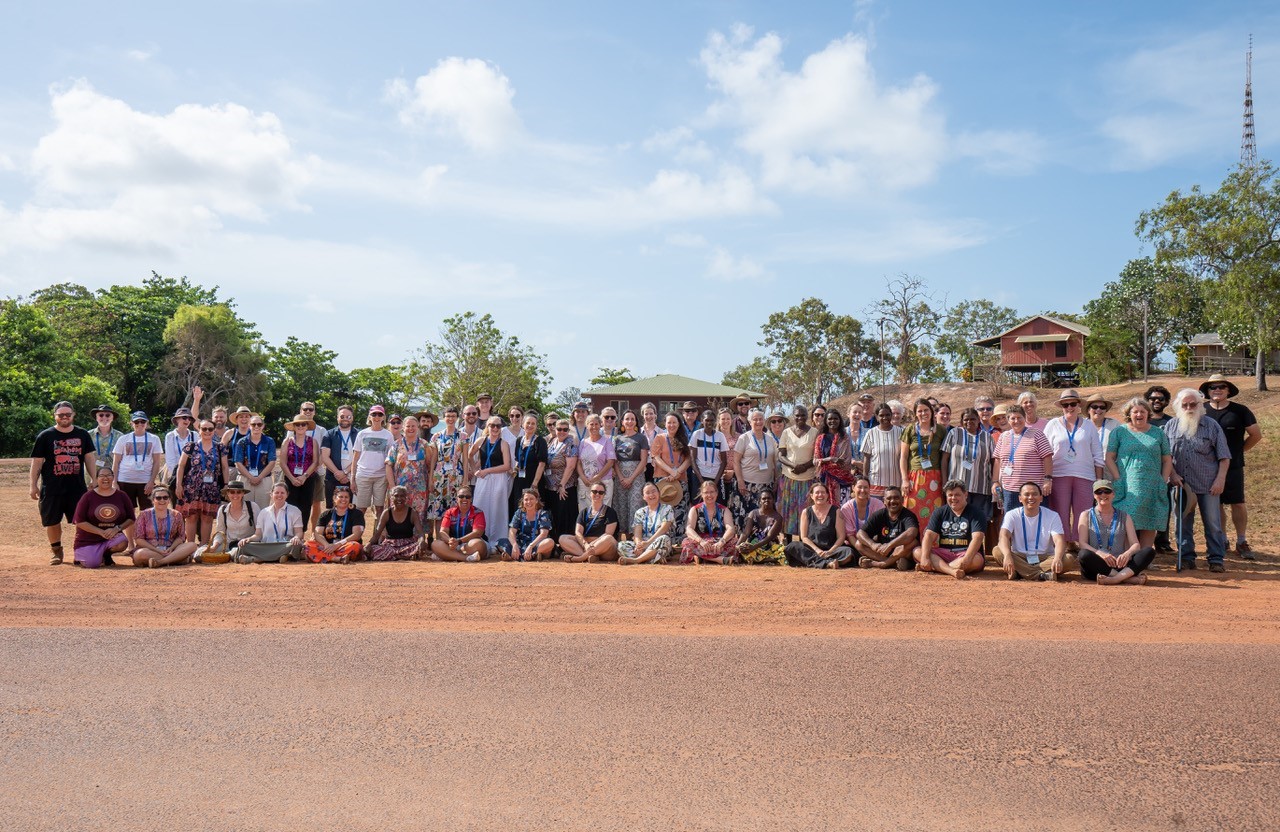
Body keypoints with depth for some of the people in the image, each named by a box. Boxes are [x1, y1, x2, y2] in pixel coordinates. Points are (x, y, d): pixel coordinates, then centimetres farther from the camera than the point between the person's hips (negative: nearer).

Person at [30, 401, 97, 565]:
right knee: (52, 521, 6)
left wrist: (95, 480, 3)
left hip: (77, 487, 1)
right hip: (51, 488, -1)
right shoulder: (45, 436, 1)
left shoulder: (83, 435, 7)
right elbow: (37, 462, 1)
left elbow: (89, 458, 10)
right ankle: (56, 552, 22)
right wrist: (34, 485, -2)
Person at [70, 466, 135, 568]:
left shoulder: (121, 496, 2)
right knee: (92, 563, -23)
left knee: (122, 542, -32)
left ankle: (106, 555, 5)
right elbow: (79, 522, -7)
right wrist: (101, 531, -17)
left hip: (112, 536, 1)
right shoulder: (88, 496, -4)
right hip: (88, 540, -1)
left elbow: (131, 519, 6)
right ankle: (78, 555, 16)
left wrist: (117, 528, -14)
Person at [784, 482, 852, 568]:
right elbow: (804, 537, 4)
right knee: (793, 546, -29)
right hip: (811, 550, 1)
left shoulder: (836, 511, 5)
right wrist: (817, 550, -13)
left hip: (831, 549, -1)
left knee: (848, 552, -31)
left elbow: (841, 537, 0)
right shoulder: (806, 512, 9)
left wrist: (830, 551, -15)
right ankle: (827, 563, -38)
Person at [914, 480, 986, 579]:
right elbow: (929, 535, -2)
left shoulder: (976, 513, -1)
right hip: (944, 554, 3)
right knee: (918, 552, -22)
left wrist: (967, 559, -35)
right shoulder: (939, 513, 10)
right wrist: (924, 557, -22)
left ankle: (934, 567, -33)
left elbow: (977, 538, -16)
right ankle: (952, 571, -43)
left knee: (976, 560, -37)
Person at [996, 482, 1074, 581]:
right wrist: (1007, 556, -40)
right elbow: (1004, 537, -18)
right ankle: (1043, 574, -35)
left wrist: (1057, 559, -37)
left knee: (1069, 559, -27)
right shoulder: (1012, 515, -1)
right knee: (997, 551, -28)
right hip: (1019, 558, 0)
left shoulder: (1052, 516, 1)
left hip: (1045, 558, 0)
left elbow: (1059, 541, -14)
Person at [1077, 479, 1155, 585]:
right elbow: (1082, 544, 0)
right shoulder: (1086, 515, 13)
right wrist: (1101, 554, -21)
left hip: (1120, 565, 2)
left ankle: (1115, 578, -41)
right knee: (1084, 554, -36)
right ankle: (1129, 578, -34)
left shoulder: (1124, 517, 19)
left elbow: (1136, 545, 7)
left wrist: (1127, 553, -18)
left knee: (1149, 551, -22)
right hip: (1097, 566, -2)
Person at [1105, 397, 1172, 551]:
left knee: (1149, 526, 3)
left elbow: (1167, 460, 14)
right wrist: (1119, 479, -7)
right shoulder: (1119, 432, 6)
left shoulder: (1158, 433, 13)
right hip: (1127, 489, -2)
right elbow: (1109, 458, 2)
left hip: (1153, 490, 2)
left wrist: (1163, 482, 2)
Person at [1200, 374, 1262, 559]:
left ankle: (1242, 542, 7)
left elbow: (1256, 434, 6)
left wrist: (1239, 450, 4)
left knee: (1238, 503, -1)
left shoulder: (1240, 411, 0)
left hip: (1233, 467, -1)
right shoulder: (1202, 412, 3)